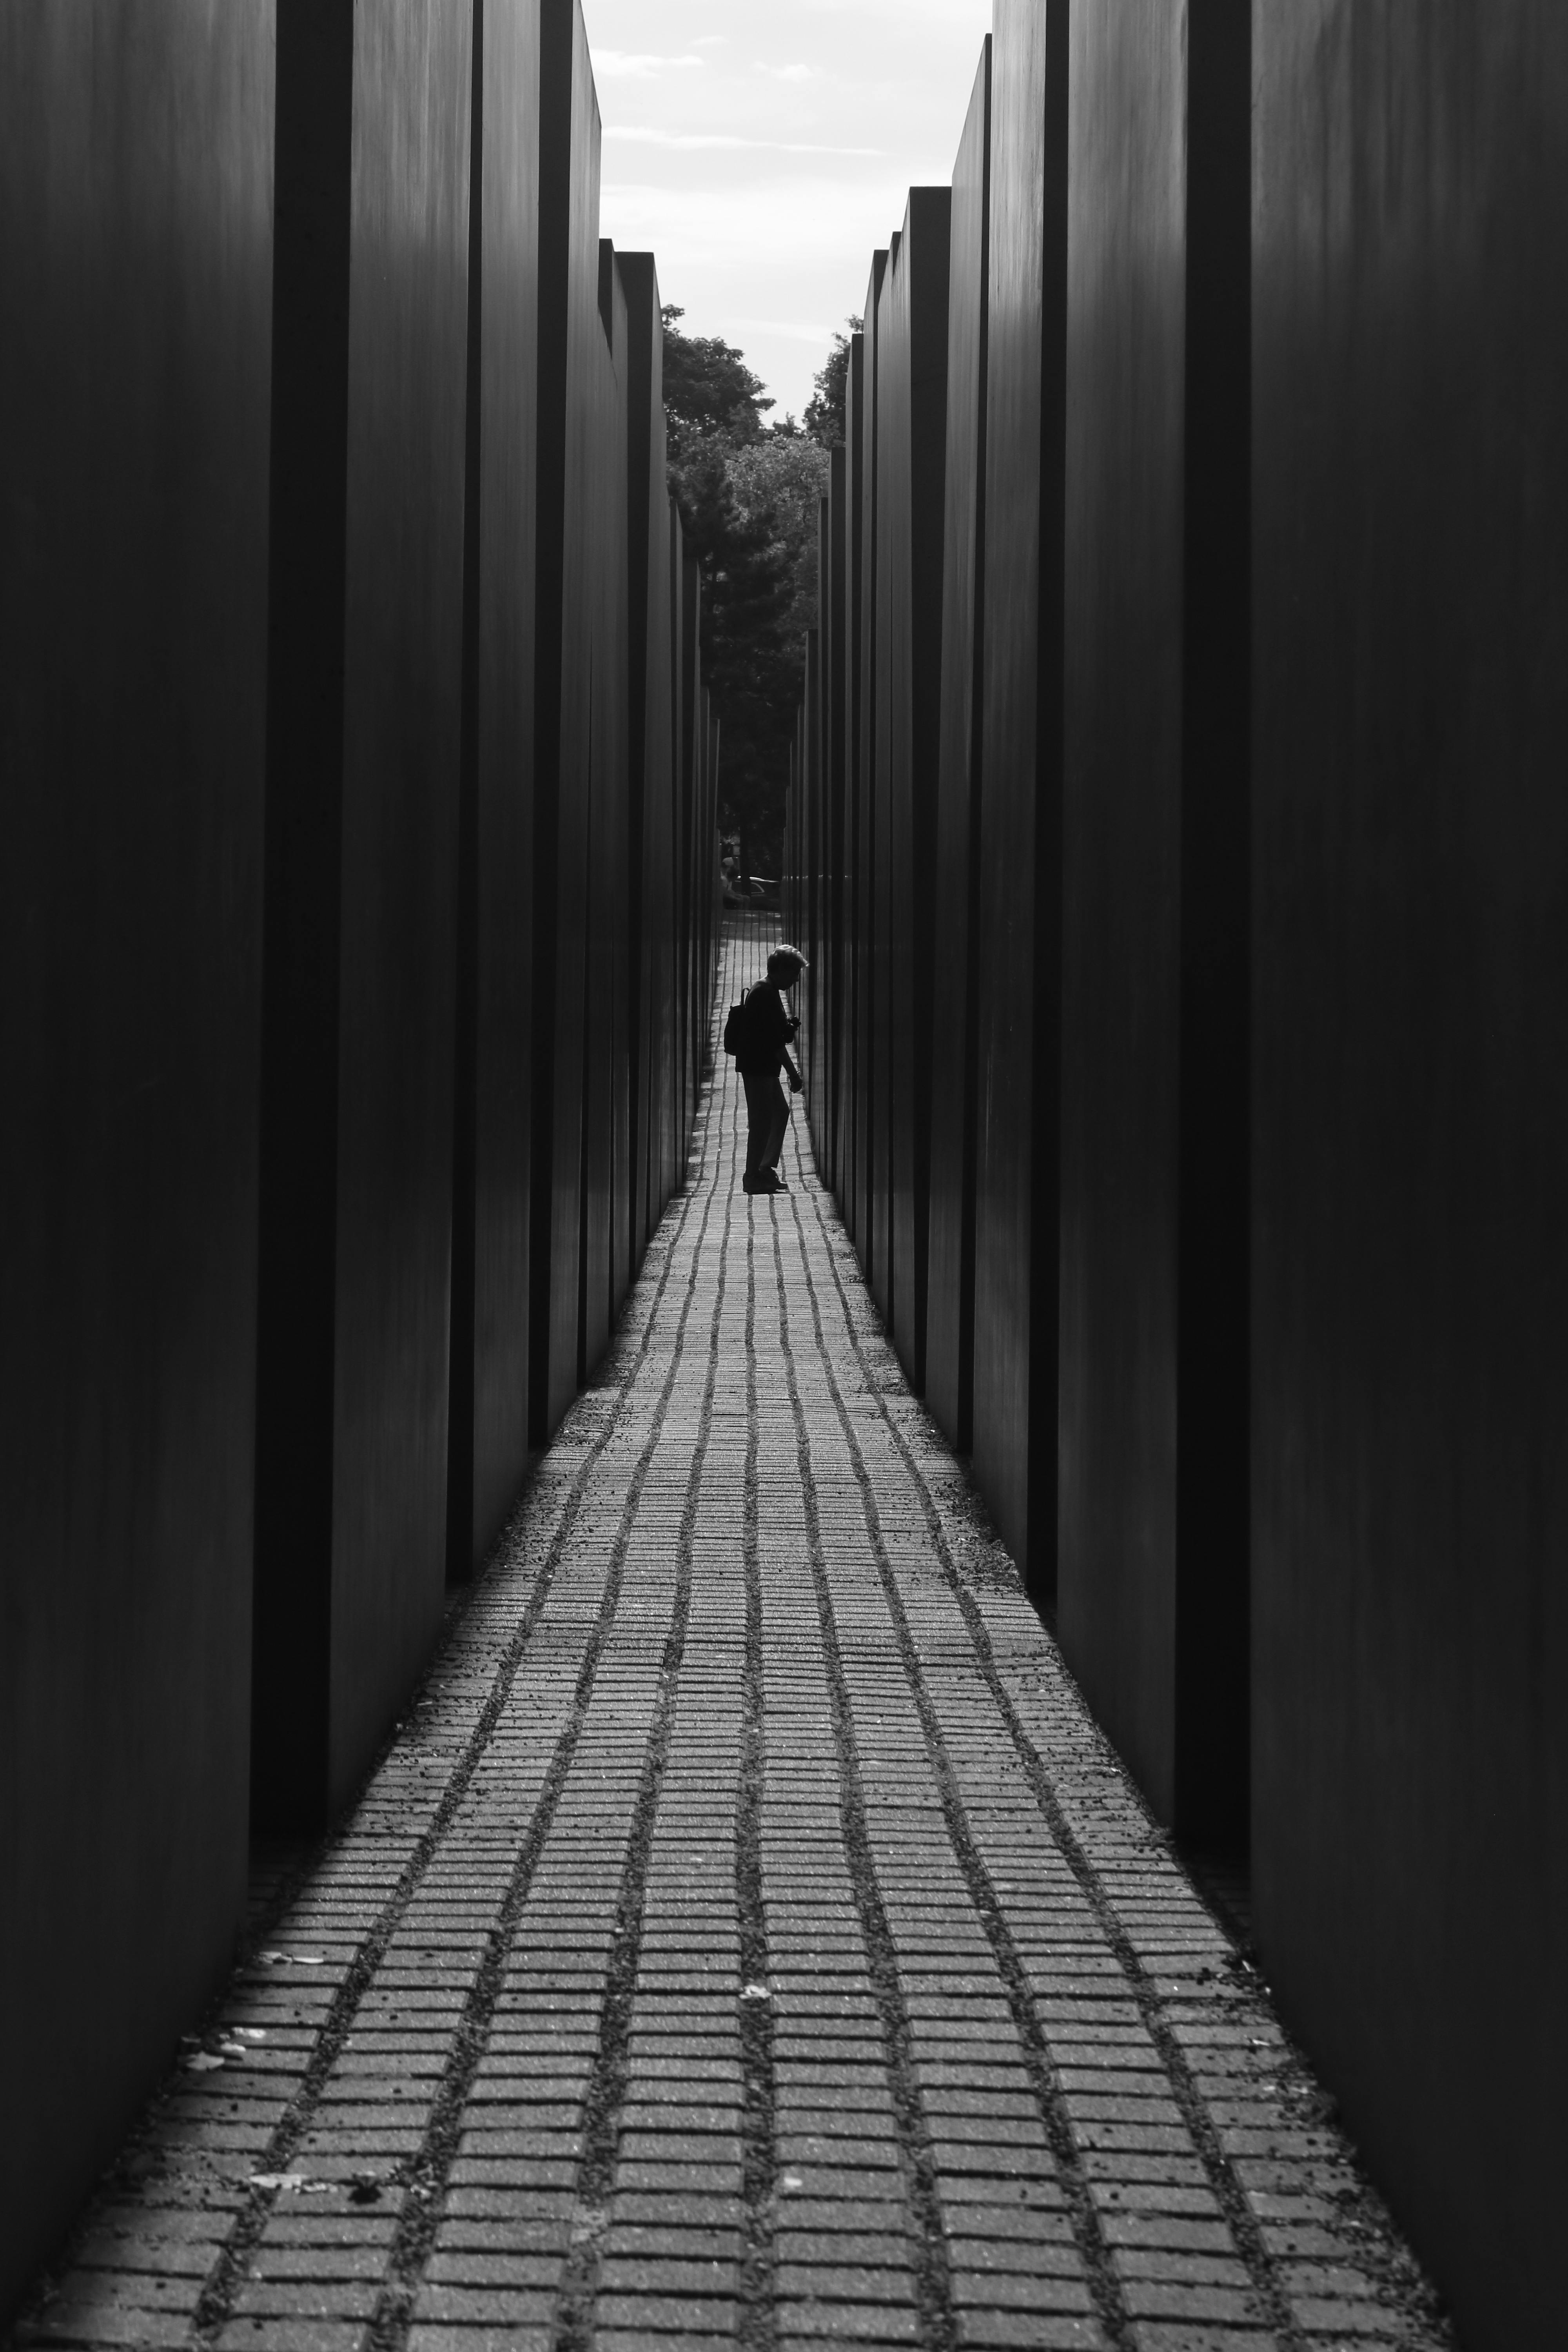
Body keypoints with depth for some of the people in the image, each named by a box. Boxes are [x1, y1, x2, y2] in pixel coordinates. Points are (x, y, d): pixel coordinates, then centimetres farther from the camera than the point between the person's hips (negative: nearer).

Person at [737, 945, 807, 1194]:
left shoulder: (764, 991, 15)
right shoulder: (767, 994, -19)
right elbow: (775, 1041, -22)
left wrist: (788, 1025, 8)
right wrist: (793, 1074, -19)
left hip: (763, 1067, 11)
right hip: (758, 1068, -11)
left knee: (781, 1110, 17)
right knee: (761, 1120, -5)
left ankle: (766, 1168, 23)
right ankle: (754, 1177, 0)